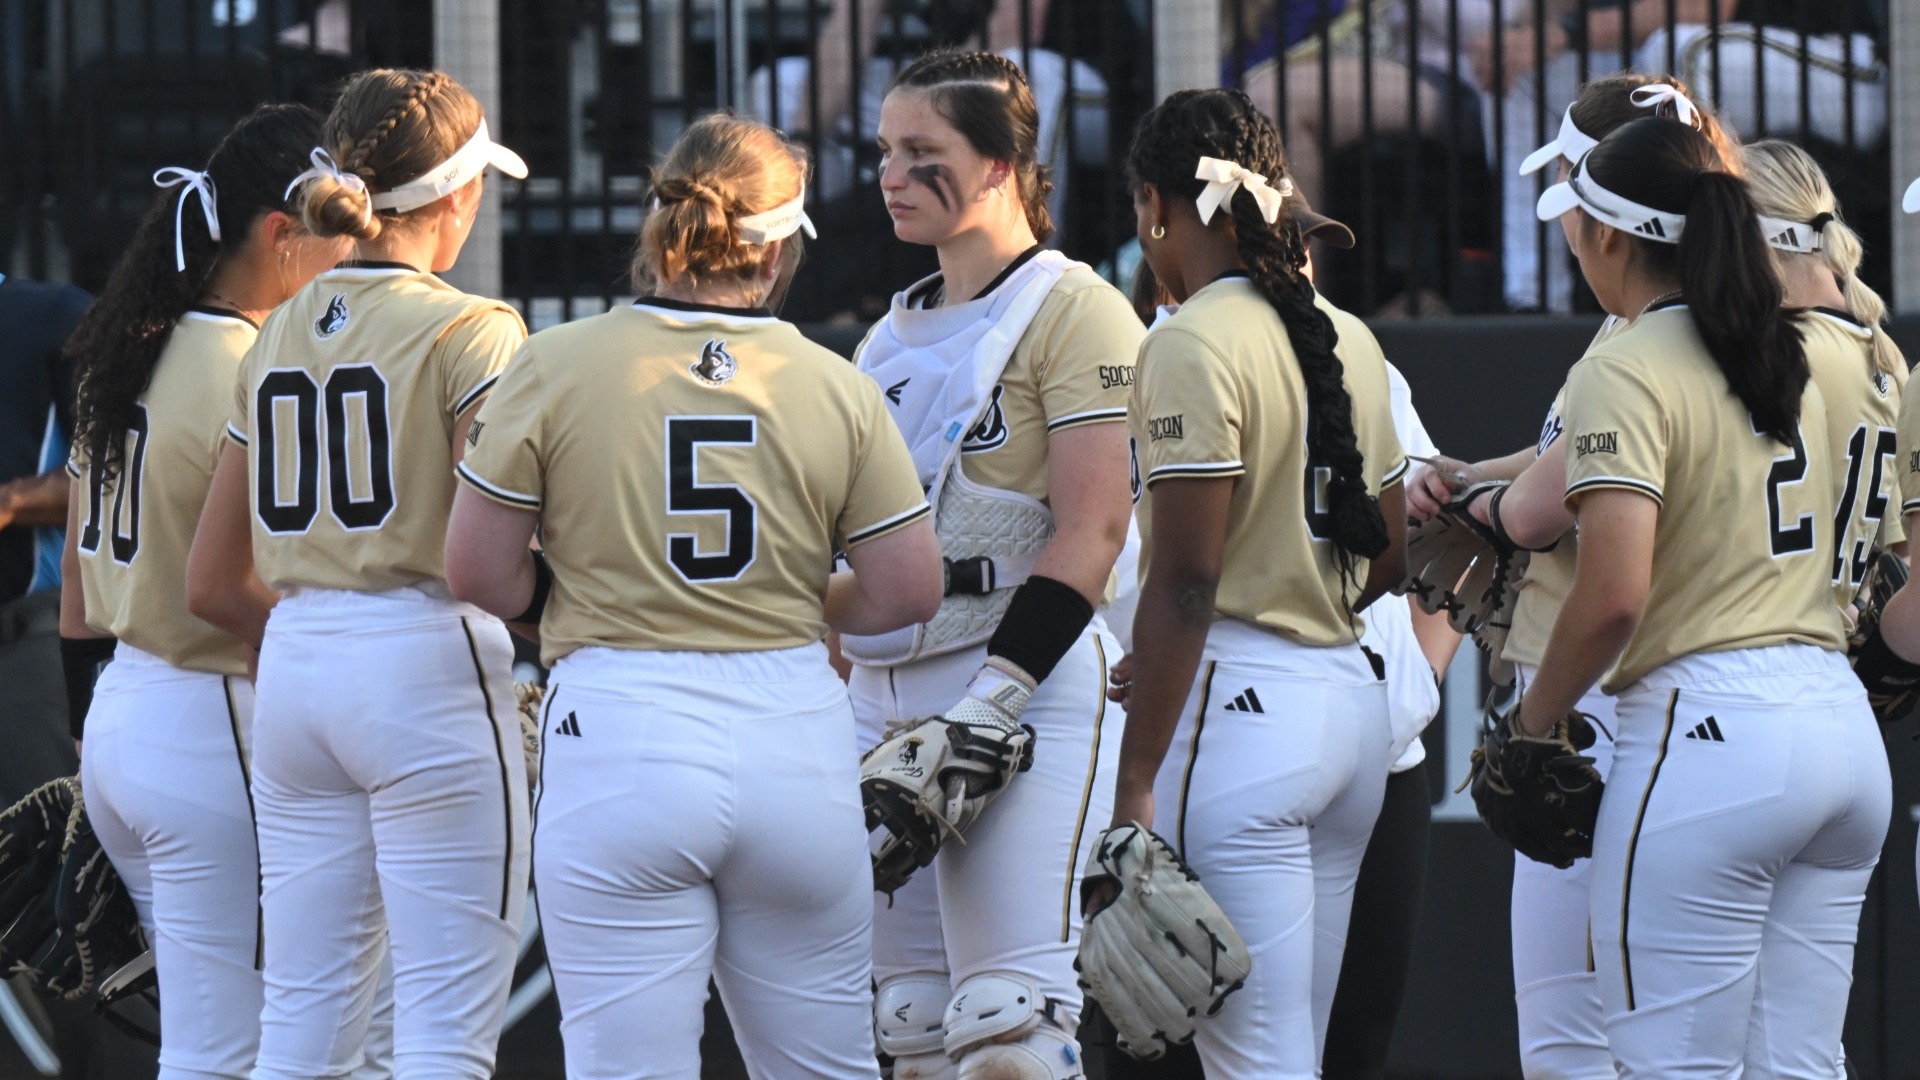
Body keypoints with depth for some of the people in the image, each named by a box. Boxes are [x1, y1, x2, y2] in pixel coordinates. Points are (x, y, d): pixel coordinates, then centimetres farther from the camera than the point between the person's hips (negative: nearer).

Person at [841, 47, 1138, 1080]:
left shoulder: (1071, 312, -4)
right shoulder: (892, 334, 20)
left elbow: (1090, 535, -13)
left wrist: (983, 713, -19)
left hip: (1025, 685, -8)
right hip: (884, 699, 8)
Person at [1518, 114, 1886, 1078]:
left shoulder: (1627, 368, -9)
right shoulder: (1787, 361, 15)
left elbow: (1615, 594, -19)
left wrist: (1536, 718, -3)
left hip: (1710, 731, -8)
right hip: (1842, 720, 8)